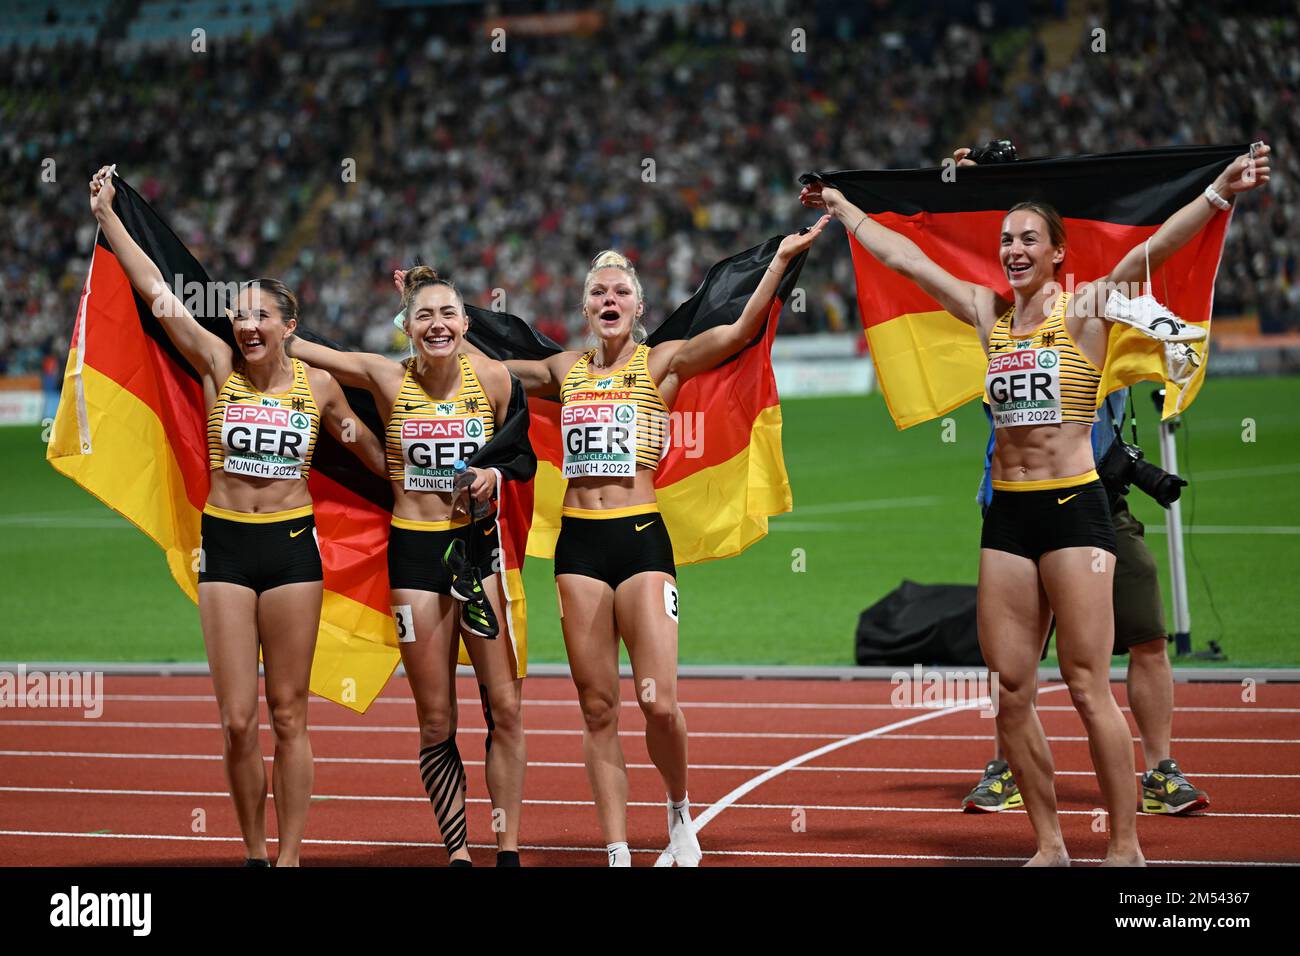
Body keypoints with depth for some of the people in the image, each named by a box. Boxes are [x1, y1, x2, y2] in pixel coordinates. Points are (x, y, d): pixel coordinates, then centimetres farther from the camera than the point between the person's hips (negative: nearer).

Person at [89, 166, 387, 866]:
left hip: (292, 545, 0)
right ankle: (254, 853, 11)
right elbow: (154, 291, -3)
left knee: (288, 715, 4)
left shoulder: (318, 385, 2)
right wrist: (105, 213, -5)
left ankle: (290, 856, 9)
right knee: (237, 720, -3)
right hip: (225, 545, 0)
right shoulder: (219, 367, 0)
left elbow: (364, 446, 21)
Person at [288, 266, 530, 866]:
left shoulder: (491, 378, -3)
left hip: (479, 545, 1)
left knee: (505, 707, -3)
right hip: (415, 550, 0)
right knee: (436, 723, 3)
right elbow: (286, 344, 3)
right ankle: (457, 855, 13)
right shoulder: (388, 379, -5)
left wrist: (494, 473, -7)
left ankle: (508, 850, 7)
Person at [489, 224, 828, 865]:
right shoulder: (566, 370, 14)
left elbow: (741, 331, -10)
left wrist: (782, 258, -16)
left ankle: (679, 812, 15)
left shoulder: (662, 362, 3)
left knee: (658, 703, -12)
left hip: (642, 537, -3)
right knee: (597, 710, 2)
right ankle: (618, 854, 7)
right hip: (579, 543, 4)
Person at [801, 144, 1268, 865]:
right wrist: (843, 209, 28)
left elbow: (1153, 250, -15)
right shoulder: (989, 313, 13)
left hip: (1073, 507, -6)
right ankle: (1049, 845, 11)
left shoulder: (1085, 309, -1)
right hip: (1007, 513, 6)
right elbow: (904, 258, 21)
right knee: (1010, 690, 3)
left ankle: (1125, 848, -3)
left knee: (1087, 687, -8)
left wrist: (1219, 192, -27)